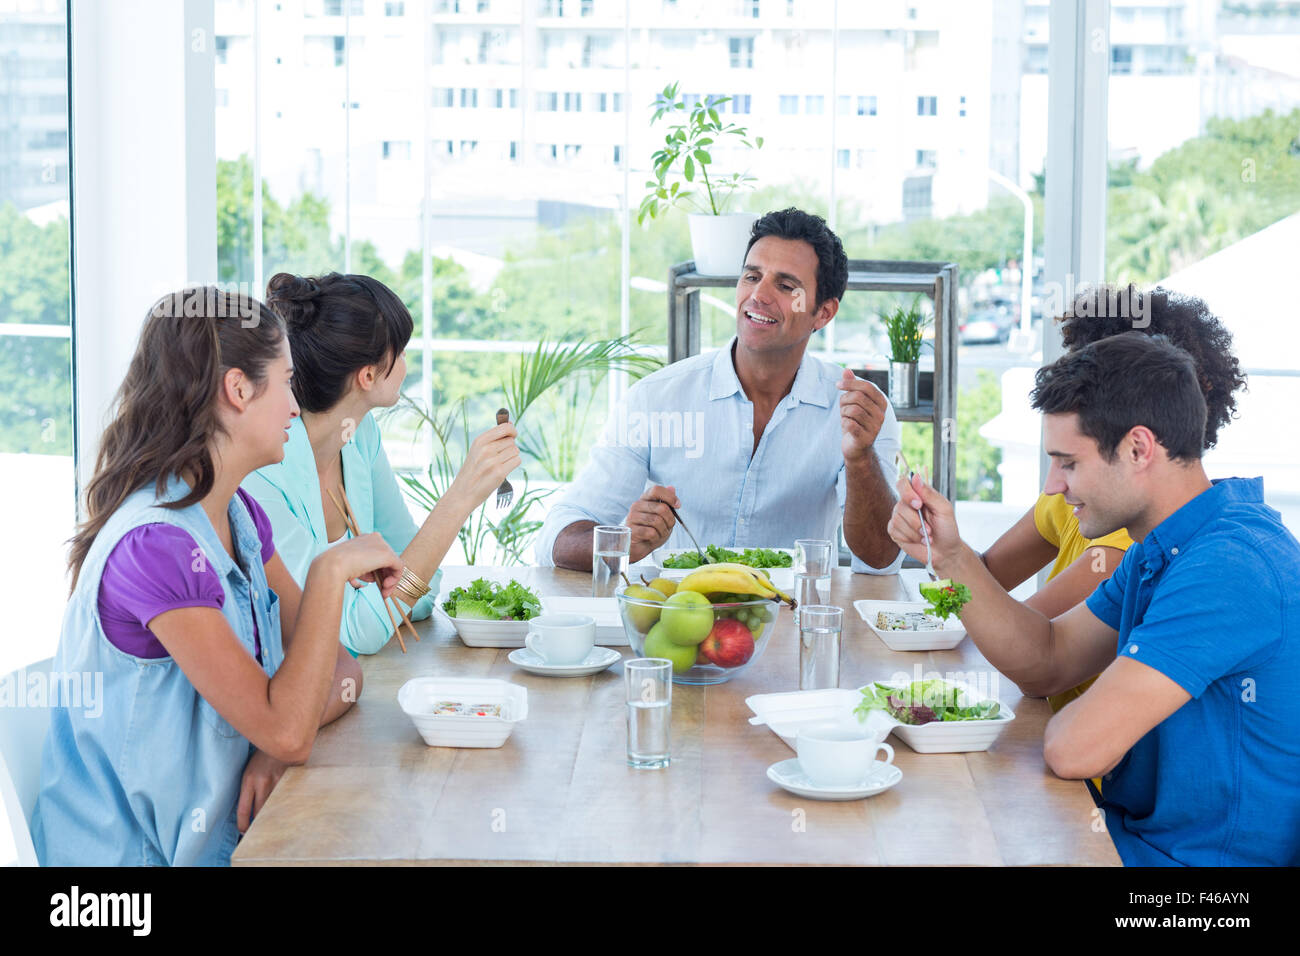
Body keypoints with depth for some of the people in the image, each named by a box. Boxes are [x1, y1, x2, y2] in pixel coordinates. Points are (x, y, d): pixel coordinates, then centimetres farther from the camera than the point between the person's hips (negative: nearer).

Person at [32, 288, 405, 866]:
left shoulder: (239, 516, 6)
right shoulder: (156, 546, -22)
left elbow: (336, 671, 7)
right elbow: (286, 728, -23)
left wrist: (279, 745, -13)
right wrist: (331, 570, -19)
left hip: (221, 835, 8)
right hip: (139, 853, -8)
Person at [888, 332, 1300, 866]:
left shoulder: (1228, 566, -27)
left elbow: (1074, 749, -30)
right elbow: (1046, 663, 13)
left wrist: (1060, 723, -6)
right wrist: (950, 556, 2)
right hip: (1137, 834, 9)